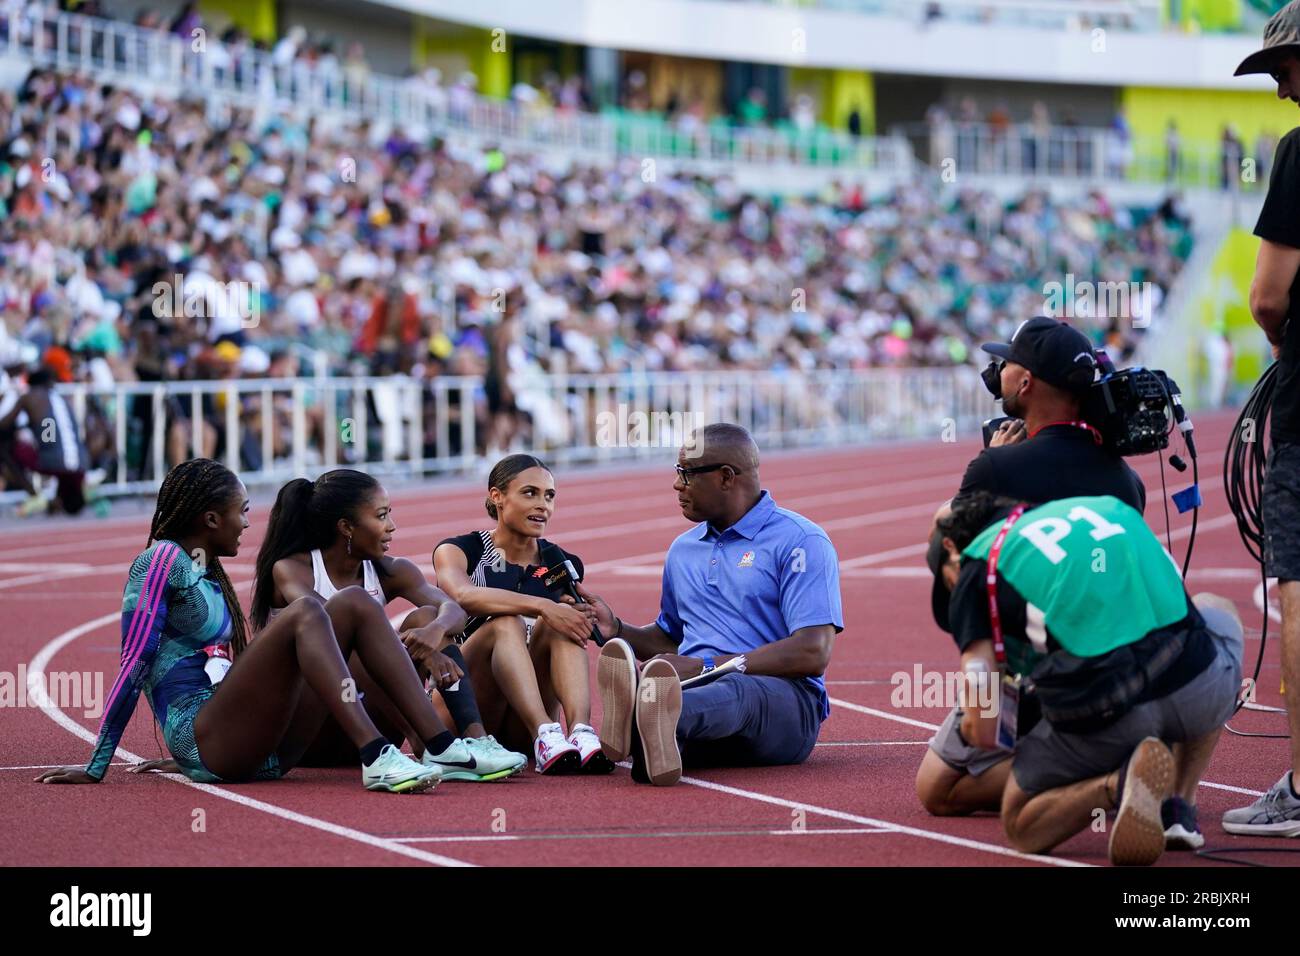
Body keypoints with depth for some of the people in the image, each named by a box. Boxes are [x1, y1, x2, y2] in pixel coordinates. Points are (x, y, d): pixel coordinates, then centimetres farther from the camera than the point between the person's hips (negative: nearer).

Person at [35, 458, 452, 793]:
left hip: (261, 752, 9)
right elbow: (135, 664, -10)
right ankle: (377, 760, -39)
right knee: (304, 613, -25)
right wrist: (95, 768, -11)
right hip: (203, 745, -9)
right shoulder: (162, 560, -4)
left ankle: (444, 747, -16)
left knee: (354, 604, -1)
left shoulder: (207, 573, 22)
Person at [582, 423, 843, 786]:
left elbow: (813, 653, -11)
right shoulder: (683, 549, 24)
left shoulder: (799, 540, 1)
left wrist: (707, 666, -16)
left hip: (782, 696, -5)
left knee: (739, 690, -41)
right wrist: (616, 630, 13)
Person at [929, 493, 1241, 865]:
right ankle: (1180, 804, 22)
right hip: (1196, 686, 3)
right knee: (1218, 612, 39)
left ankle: (1117, 785, -8)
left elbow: (984, 732, 6)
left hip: (1099, 721, -3)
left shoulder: (974, 570, 13)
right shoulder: (1106, 507, 26)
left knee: (1019, 826, 26)